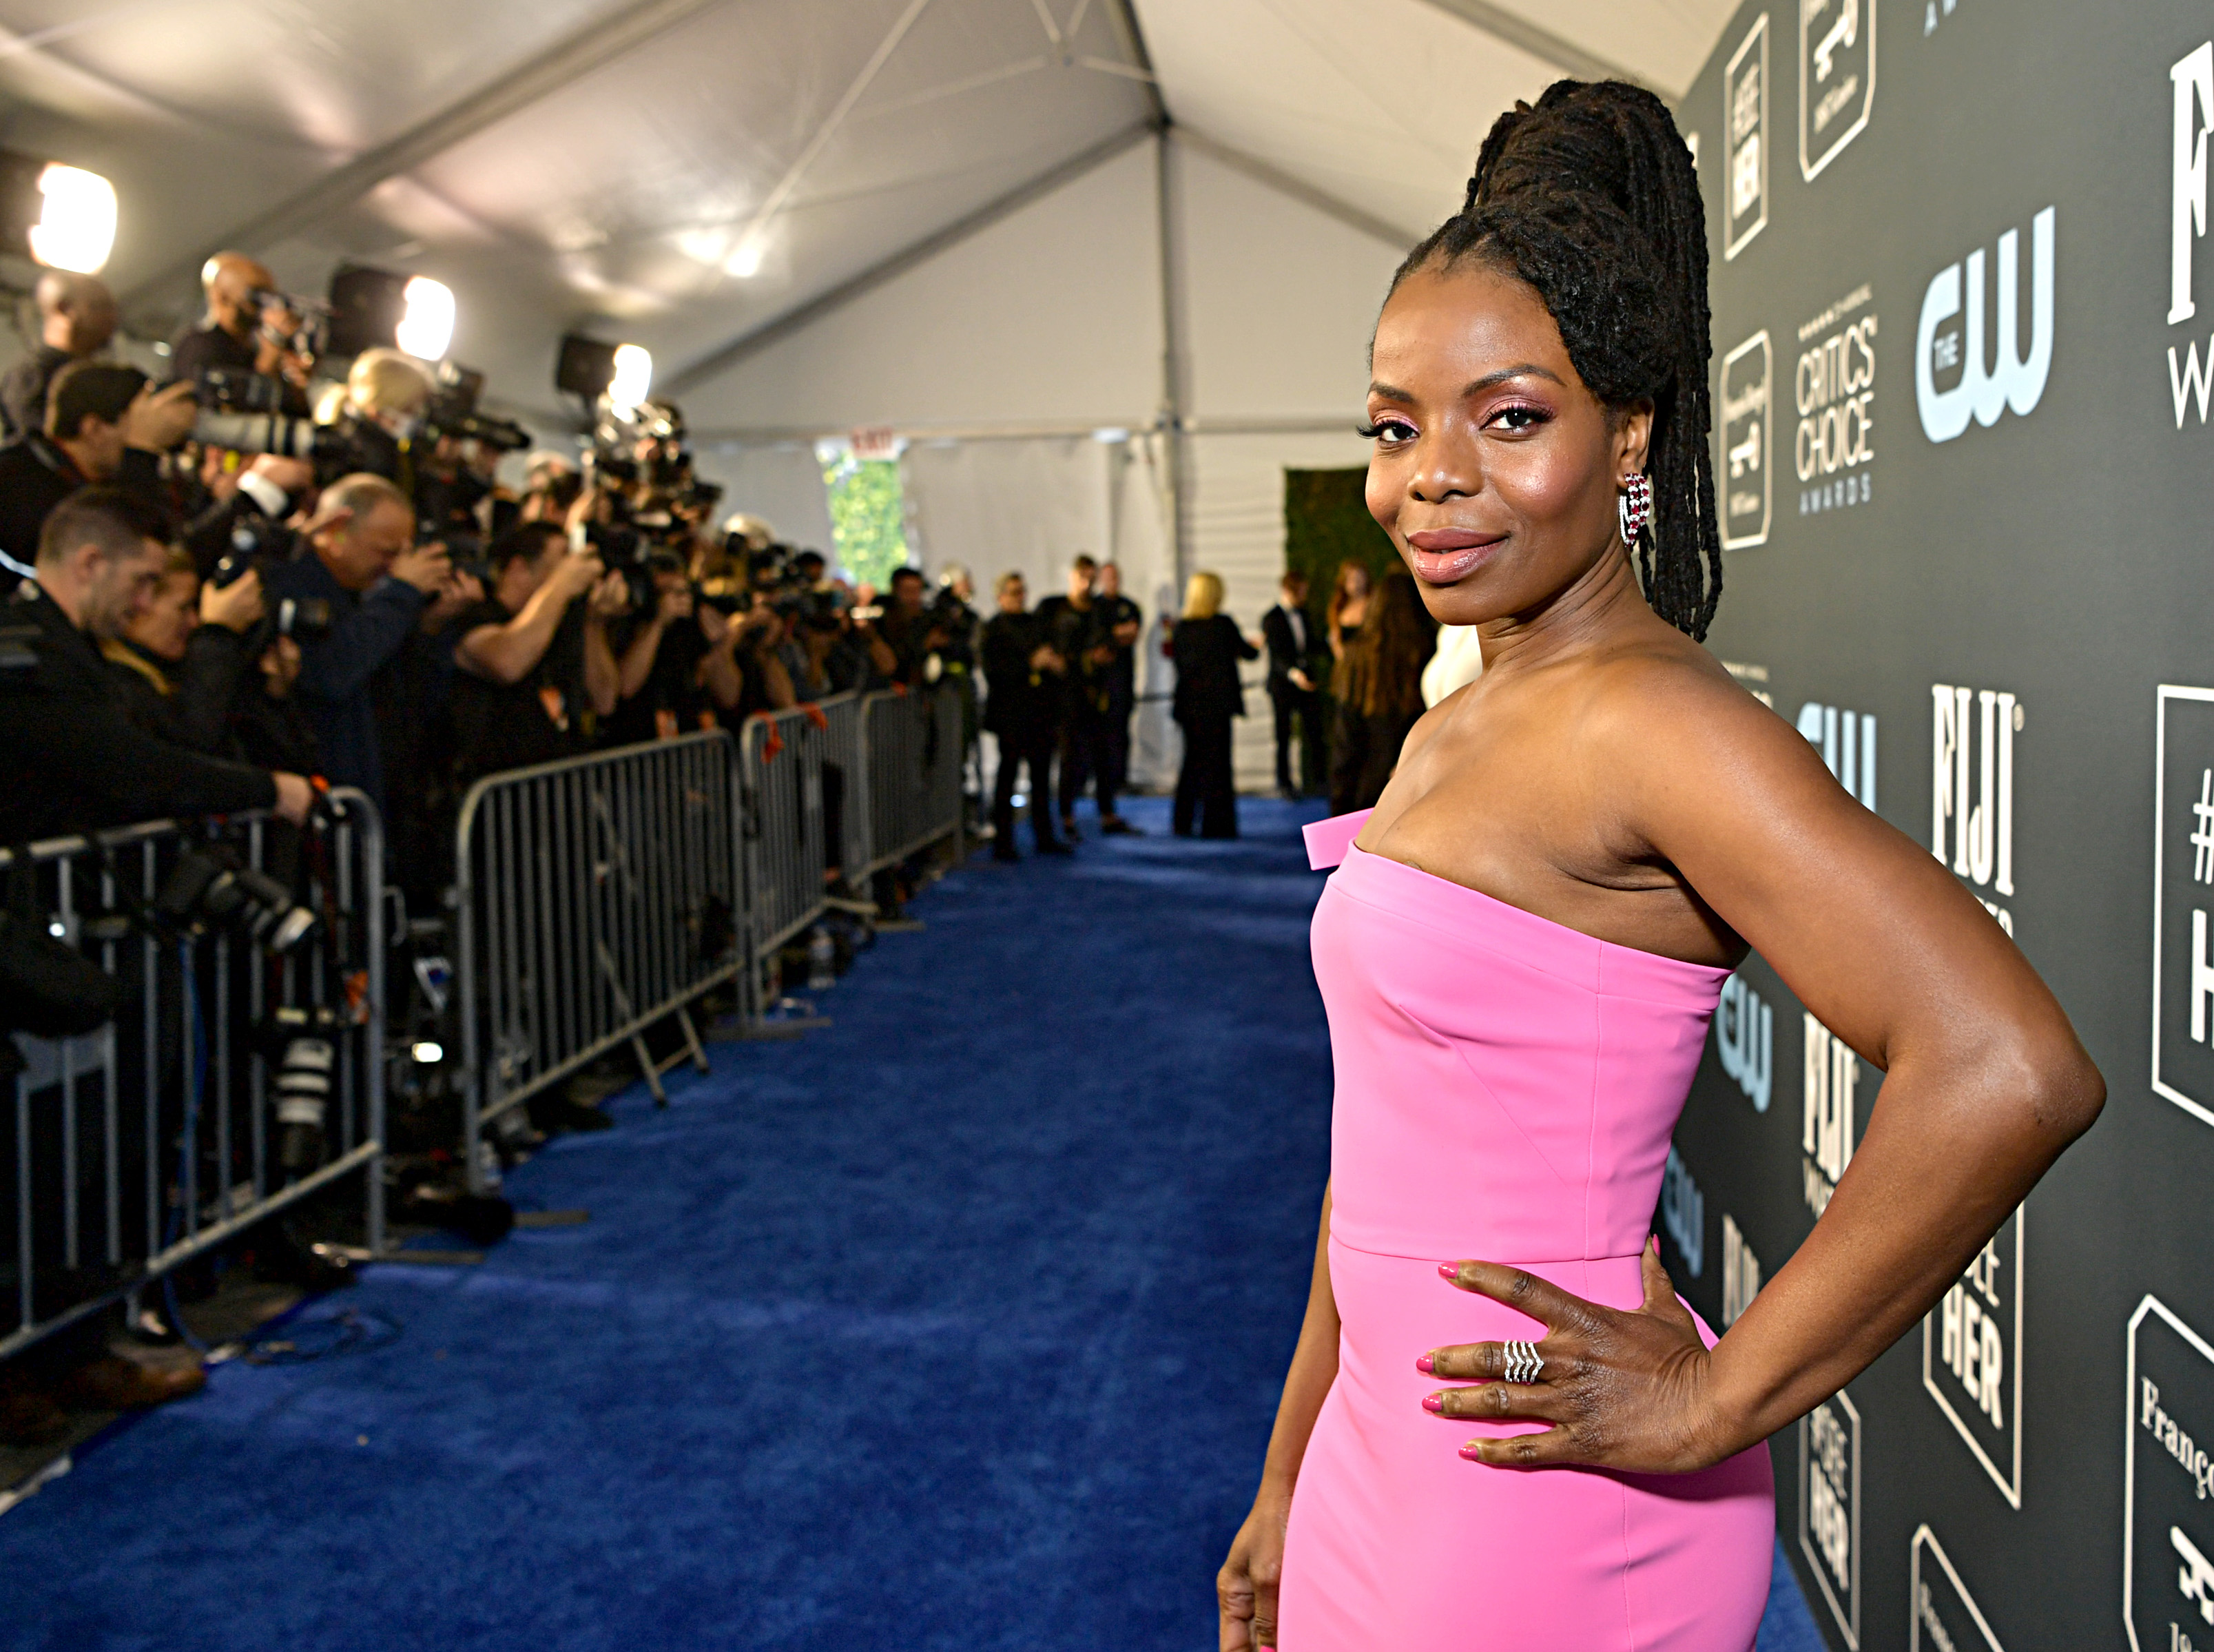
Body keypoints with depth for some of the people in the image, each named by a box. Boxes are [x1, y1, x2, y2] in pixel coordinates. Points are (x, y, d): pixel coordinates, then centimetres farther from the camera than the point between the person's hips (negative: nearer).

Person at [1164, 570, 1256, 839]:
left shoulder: (1181, 627, 1)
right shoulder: (1224, 624, -9)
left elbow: (1180, 662, 8)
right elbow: (1249, 653, 2)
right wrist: (1254, 646, 25)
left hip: (1188, 703, 4)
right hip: (1217, 703, -4)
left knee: (1192, 761, 15)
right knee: (1216, 763, 2)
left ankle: (1182, 823, 16)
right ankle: (1216, 824, 2)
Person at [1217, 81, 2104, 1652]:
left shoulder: (1645, 716, -18)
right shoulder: (1450, 739, 8)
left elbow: (2011, 1071, -29)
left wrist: (1716, 1402, -19)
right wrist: (1294, 1486, 16)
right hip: (1396, 1459, 8)